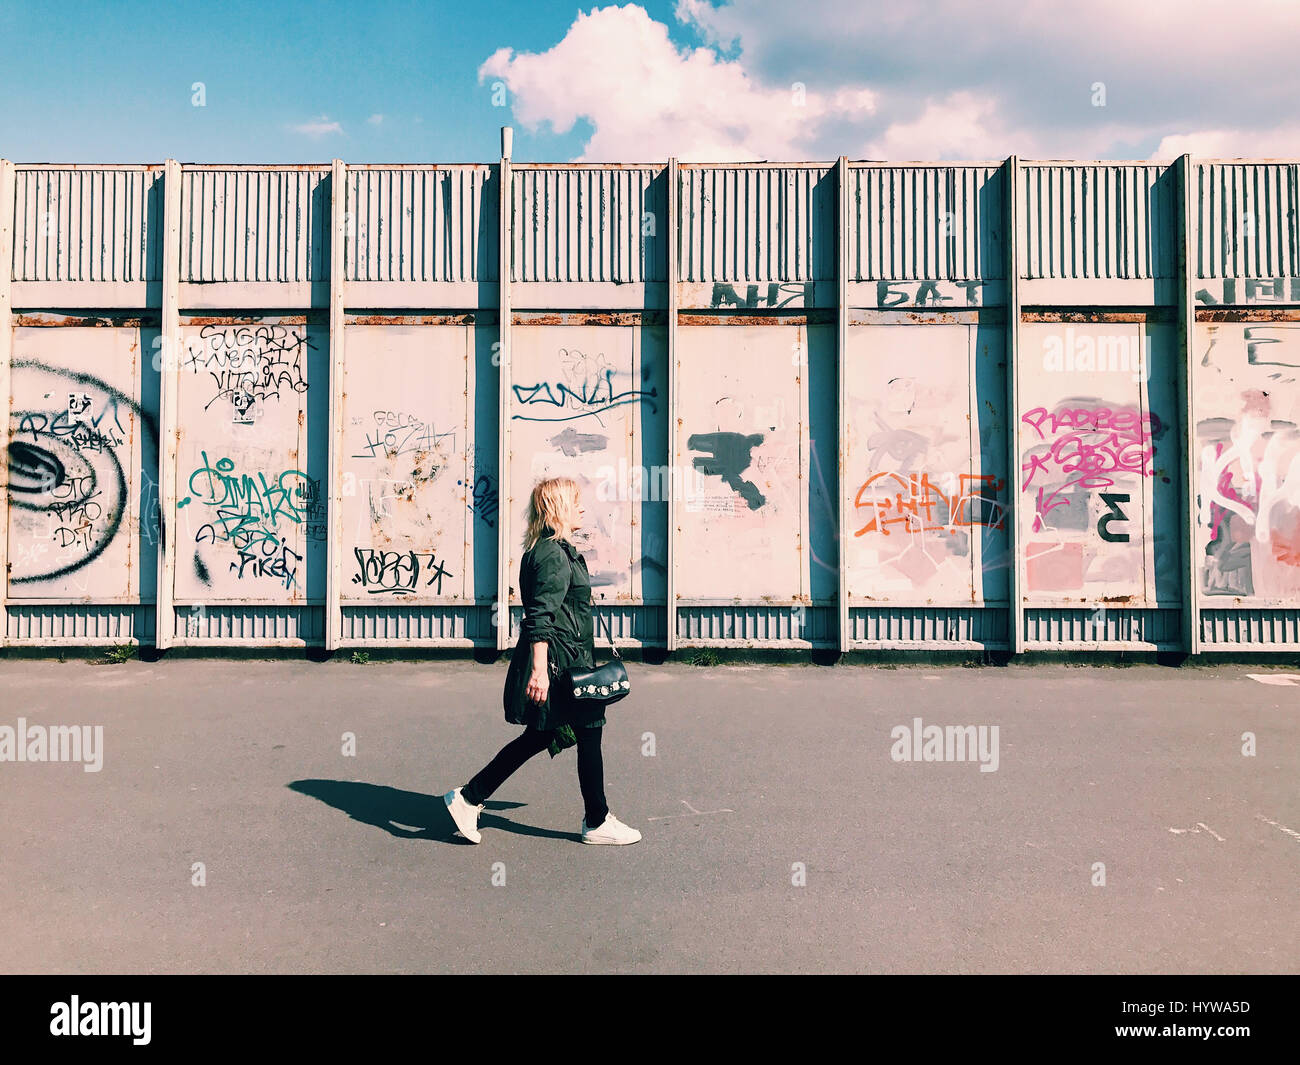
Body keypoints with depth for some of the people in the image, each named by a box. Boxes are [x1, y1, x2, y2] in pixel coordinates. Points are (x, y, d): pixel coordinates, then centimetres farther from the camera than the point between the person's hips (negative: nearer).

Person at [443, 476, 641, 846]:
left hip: (567, 661, 10)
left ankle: (468, 797, 19)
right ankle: (597, 823, 18)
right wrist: (539, 668, -29)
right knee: (588, 736, 3)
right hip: (559, 661, -10)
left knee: (539, 736, 14)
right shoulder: (554, 554, -17)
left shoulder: (551, 550, 15)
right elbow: (541, 617, -24)